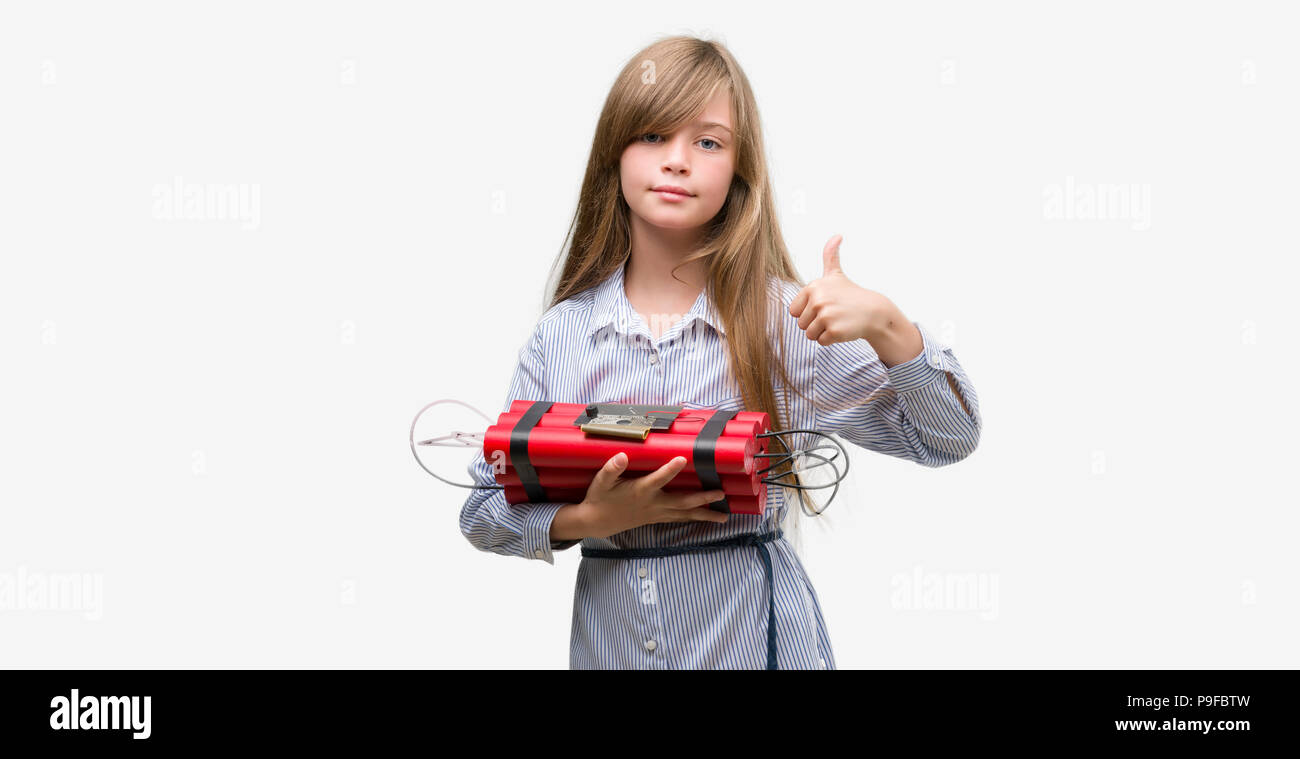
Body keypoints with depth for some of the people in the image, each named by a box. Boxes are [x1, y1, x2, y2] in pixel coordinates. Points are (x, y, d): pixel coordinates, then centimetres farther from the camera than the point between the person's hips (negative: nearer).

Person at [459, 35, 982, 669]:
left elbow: (949, 438, -7)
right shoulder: (561, 334, -4)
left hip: (753, 638, -1)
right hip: (610, 639, 2)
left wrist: (884, 324, -22)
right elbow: (481, 514, 0)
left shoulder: (786, 318, -8)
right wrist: (591, 518, -18)